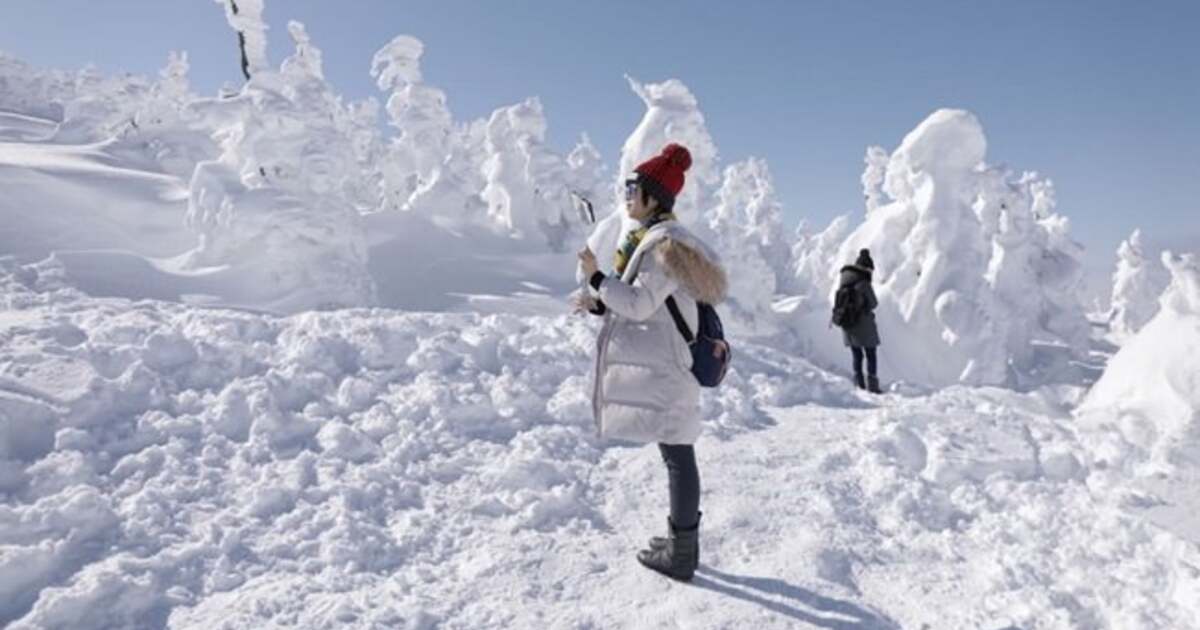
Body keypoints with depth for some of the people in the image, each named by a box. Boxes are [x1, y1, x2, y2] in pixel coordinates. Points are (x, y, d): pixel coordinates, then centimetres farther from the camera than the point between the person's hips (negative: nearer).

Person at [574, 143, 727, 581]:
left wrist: (596, 277, -12)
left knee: (677, 455, -2)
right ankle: (683, 541, 29)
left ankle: (681, 555, 9)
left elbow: (641, 304, -20)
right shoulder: (654, 238, 17)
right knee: (677, 453, 16)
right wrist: (599, 304, 10)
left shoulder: (663, 242, -15)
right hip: (662, 366, 10)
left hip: (664, 369, -10)